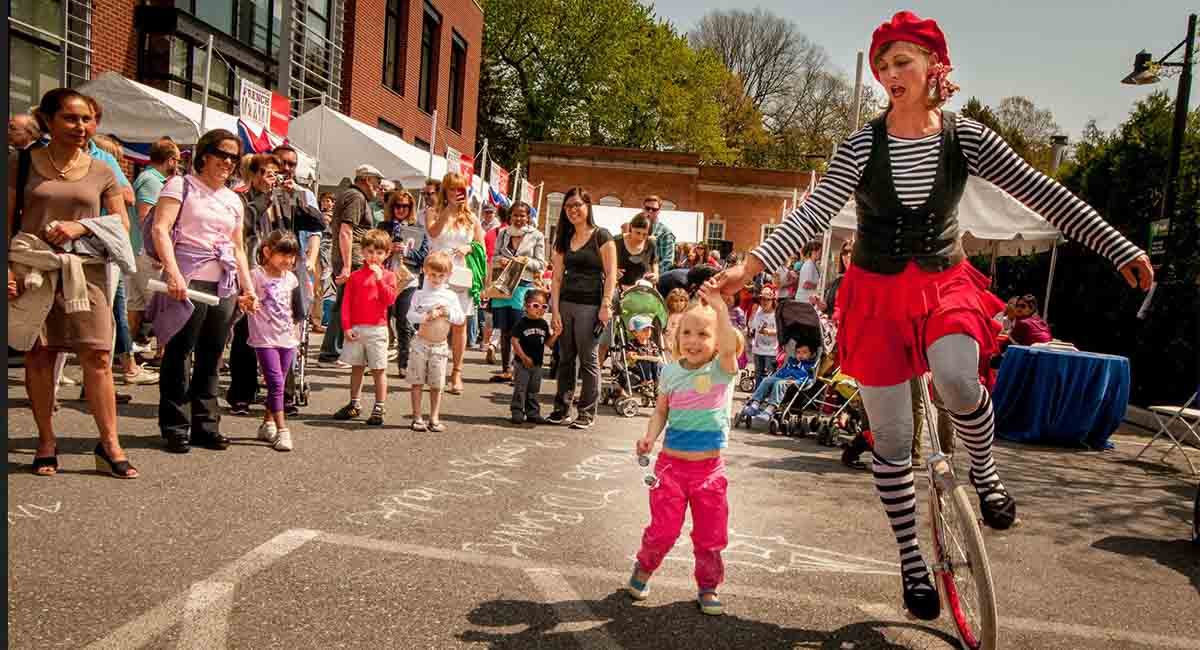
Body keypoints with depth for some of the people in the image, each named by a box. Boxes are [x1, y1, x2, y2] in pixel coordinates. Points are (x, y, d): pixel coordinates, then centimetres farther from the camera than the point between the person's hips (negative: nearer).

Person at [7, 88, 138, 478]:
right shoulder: (22, 163, 6)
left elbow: (122, 227, 8)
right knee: (39, 356, 4)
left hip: (85, 272, 0)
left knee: (97, 356, -6)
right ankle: (46, 443, 15)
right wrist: (7, 269, -8)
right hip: (32, 271, 0)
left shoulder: (101, 172, 8)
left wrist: (82, 227, -10)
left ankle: (110, 446, -1)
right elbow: (8, 222, 4)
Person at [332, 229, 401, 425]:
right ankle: (354, 404, 25)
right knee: (356, 367, 13)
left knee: (379, 369, 1)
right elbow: (346, 303, 4)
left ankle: (378, 409, 7)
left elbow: (389, 300, -12)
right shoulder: (355, 276, 7)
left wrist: (379, 278, -17)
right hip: (355, 328, 3)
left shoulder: (388, 276, 2)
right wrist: (346, 327, -4)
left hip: (377, 328, -3)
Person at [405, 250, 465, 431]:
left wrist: (448, 313, -13)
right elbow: (410, 316, -8)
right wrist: (426, 317, -21)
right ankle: (417, 418, 11)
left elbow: (461, 318, 3)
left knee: (437, 384, 7)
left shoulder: (451, 296, 5)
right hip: (421, 344, -1)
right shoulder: (420, 294, 0)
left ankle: (434, 419, 15)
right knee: (417, 382, 2)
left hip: (440, 346, 2)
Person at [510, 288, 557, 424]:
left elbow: (548, 342, 11)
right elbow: (514, 341, -13)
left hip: (537, 364, 5)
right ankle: (517, 413, 4)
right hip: (523, 363, -5)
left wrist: (556, 334, -7)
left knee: (534, 390, 13)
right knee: (520, 389, -3)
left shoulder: (543, 324, 7)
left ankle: (533, 413, 20)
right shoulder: (521, 323, -11)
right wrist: (524, 357, -16)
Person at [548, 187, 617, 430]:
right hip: (566, 303, 5)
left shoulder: (601, 236, -1)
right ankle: (561, 407, 18)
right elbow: (557, 277, 10)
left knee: (588, 359, 0)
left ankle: (587, 412, 7)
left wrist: (606, 306, -14)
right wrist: (555, 310, 2)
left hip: (590, 305, -5)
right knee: (565, 358, 9)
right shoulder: (564, 239, 14)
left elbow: (610, 274, -6)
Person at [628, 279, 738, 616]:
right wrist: (650, 436, -10)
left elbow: (729, 346, -31)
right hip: (671, 464, 1)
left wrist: (718, 304, -37)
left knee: (710, 535, 9)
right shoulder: (671, 371, 0)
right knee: (663, 530, 3)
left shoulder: (722, 369, -9)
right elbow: (661, 411, 8)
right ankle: (642, 569, 31)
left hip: (709, 467, -1)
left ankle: (708, 586, 30)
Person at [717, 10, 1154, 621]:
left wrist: (1120, 248, -10)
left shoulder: (965, 137, -5)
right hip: (876, 291, 0)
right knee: (891, 440, 2)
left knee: (957, 377, -33)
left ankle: (982, 471, 1)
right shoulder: (862, 144, -8)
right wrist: (749, 266, -26)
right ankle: (910, 559, 23)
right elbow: (813, 214, -14)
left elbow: (1041, 192, -6)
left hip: (944, 282, 0)